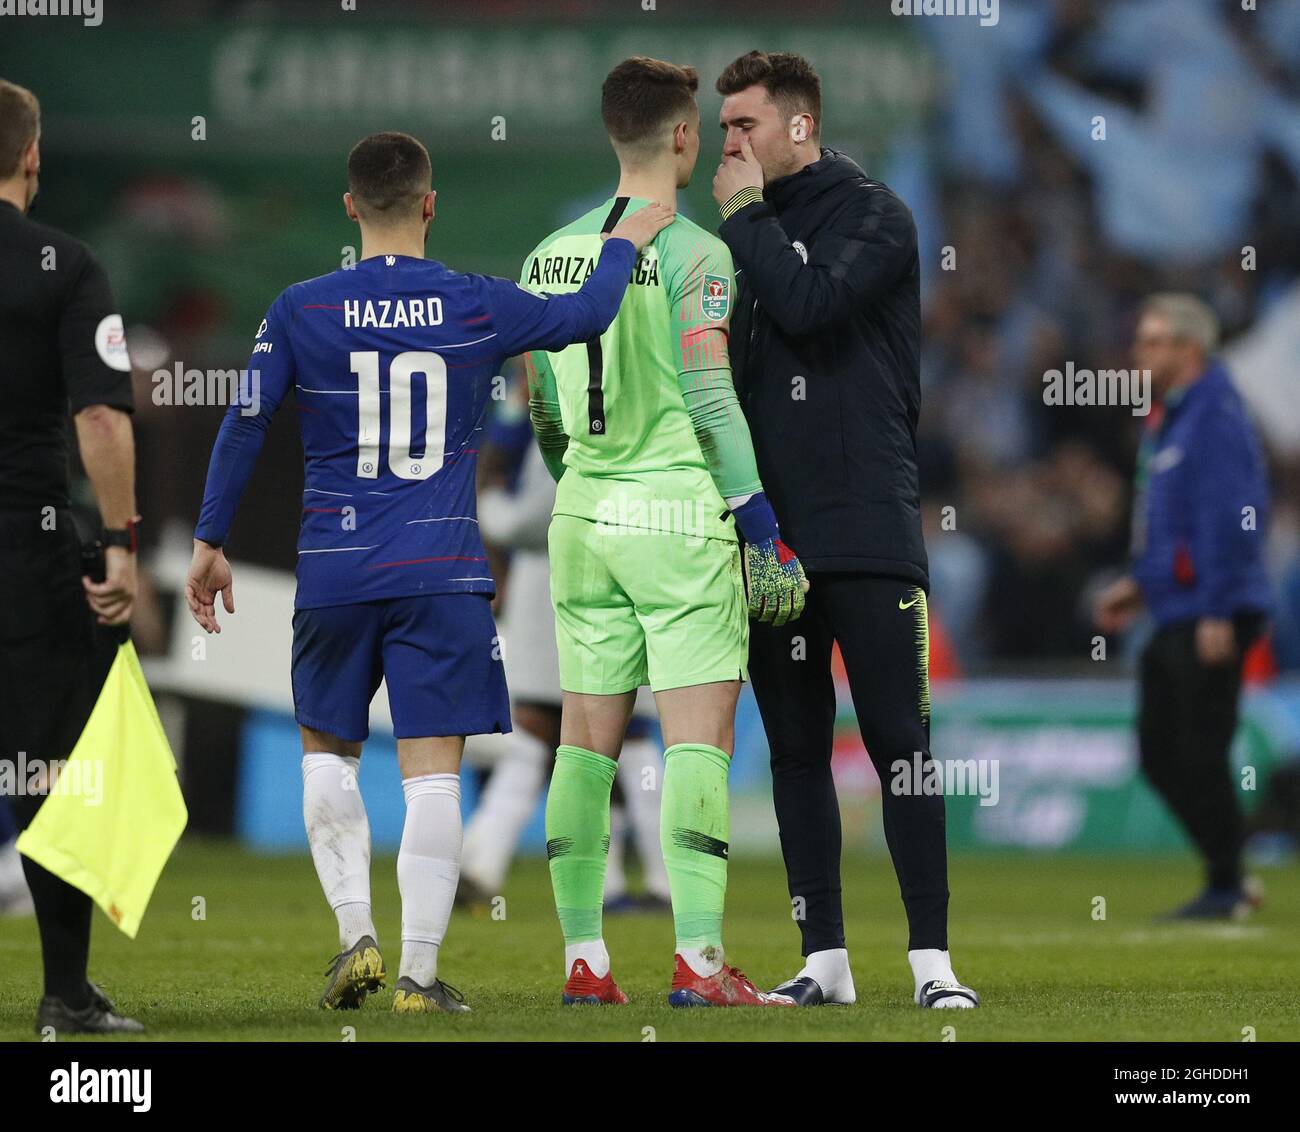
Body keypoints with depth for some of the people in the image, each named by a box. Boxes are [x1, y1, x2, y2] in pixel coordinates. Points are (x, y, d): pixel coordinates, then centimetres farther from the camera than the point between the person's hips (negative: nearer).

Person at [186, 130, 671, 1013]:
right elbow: (586, 315, 13)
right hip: (443, 574, -1)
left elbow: (244, 428, 2)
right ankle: (420, 973, -5)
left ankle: (356, 931, 4)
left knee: (327, 750, 18)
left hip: (336, 573, 1)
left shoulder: (301, 311, -2)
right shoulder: (479, 308, -1)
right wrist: (625, 243, 32)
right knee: (433, 769, -1)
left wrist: (211, 542, 12)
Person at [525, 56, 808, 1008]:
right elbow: (711, 400, -15)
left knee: (587, 739, 8)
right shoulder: (693, 254, -10)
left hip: (585, 514, 6)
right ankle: (699, 959, -12)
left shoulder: (553, 254, 10)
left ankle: (584, 958, 7)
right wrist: (765, 526, -11)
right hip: (680, 515, -6)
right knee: (699, 738, -6)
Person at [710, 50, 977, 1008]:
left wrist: (745, 214, -8)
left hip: (867, 529, -6)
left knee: (899, 741, -5)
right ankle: (825, 962, 10)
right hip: (771, 527, 6)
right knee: (796, 749, 6)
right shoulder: (752, 230, 15)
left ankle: (931, 959, -4)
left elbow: (810, 302, -21)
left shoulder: (873, 216, -3)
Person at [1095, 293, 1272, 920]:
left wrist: (1217, 611, -24)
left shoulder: (1215, 418, -14)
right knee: (1160, 754, 10)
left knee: (1200, 753, -7)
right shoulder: (1167, 418, 18)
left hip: (1210, 617, -10)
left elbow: (1231, 517, -21)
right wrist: (1139, 583, 21)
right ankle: (1229, 875, 17)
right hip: (1175, 614, 10)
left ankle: (1225, 888, 0)